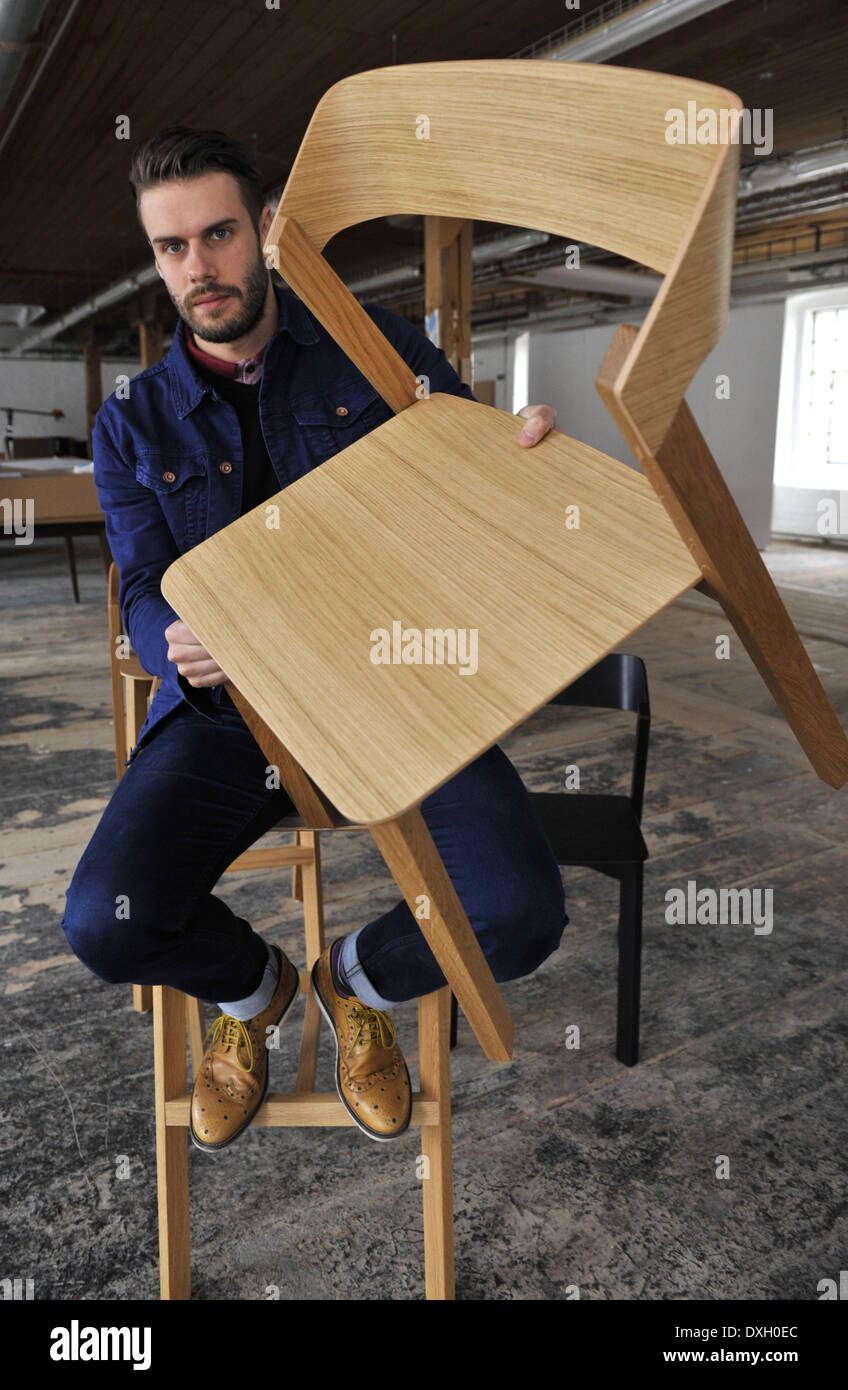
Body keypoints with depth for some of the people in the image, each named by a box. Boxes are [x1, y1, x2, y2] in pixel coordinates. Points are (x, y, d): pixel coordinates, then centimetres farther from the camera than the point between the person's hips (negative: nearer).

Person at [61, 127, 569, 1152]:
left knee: (523, 914, -23)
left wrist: (529, 453, -19)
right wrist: (180, 648, -25)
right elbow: (144, 597, 1)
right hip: (229, 704, 1)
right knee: (105, 923, -22)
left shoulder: (376, 346, 5)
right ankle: (250, 989, 17)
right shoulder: (134, 424, 8)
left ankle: (357, 980, 15)